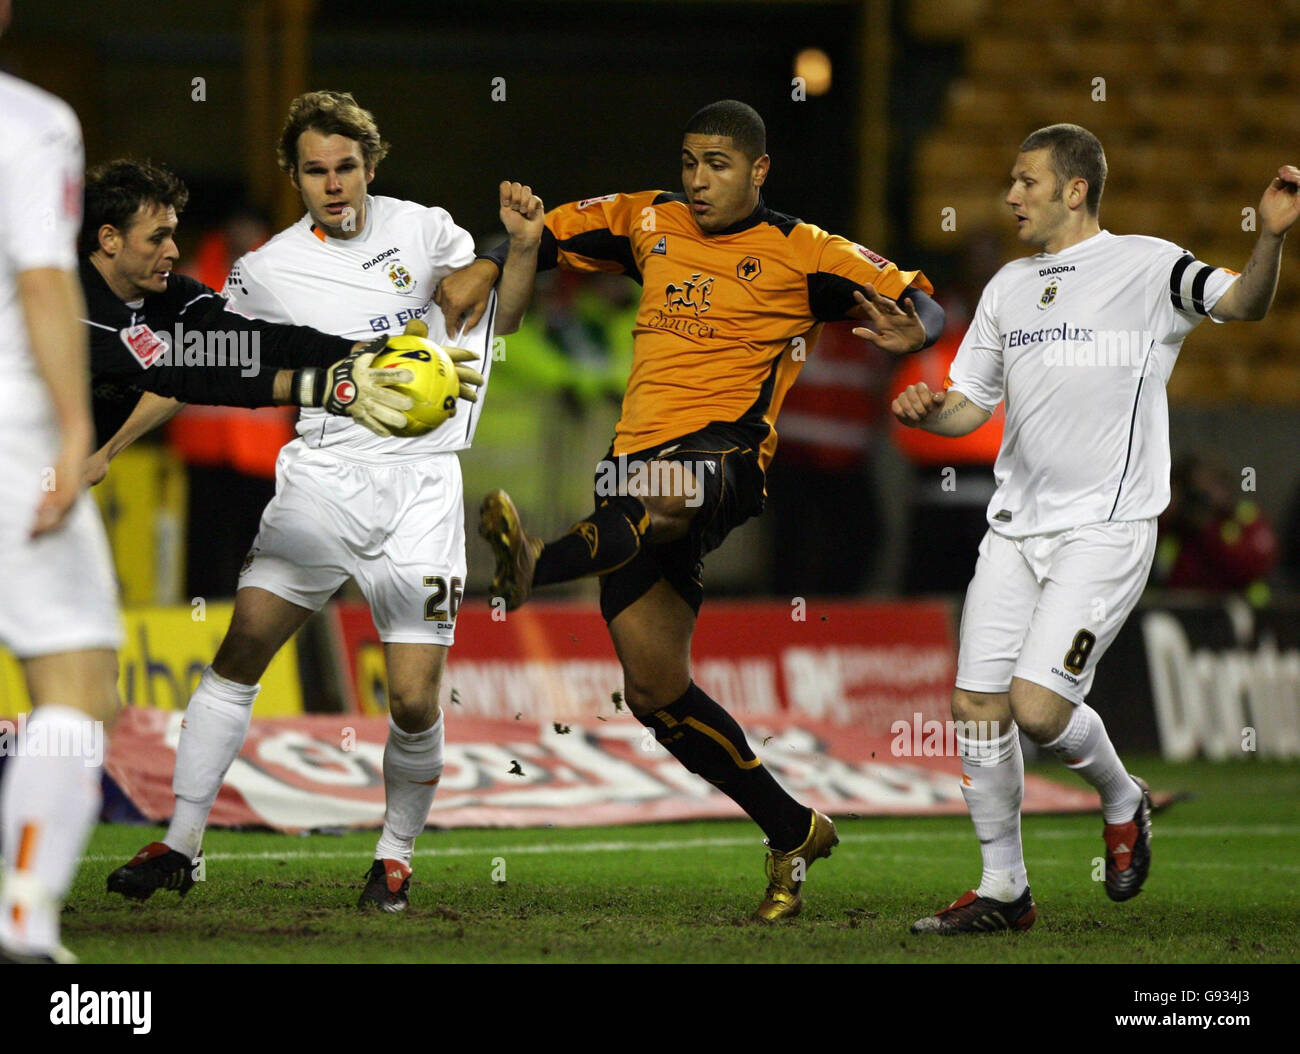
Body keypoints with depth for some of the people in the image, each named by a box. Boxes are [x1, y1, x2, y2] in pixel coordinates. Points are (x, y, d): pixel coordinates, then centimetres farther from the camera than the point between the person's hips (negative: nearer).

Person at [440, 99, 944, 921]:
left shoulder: (800, 253, 4)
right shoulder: (653, 224, 16)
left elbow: (920, 301, 2)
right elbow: (558, 233, 27)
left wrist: (912, 329, -21)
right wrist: (487, 270, 10)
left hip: (728, 450, -5)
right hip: (642, 456, 5)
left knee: (668, 498, -43)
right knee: (656, 689, 0)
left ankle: (539, 567, -71)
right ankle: (794, 834, 12)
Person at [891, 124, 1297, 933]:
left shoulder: (1146, 267, -4)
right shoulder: (1008, 287, 15)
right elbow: (970, 405, 20)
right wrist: (926, 412, -2)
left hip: (1106, 527, -7)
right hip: (1016, 526, 7)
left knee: (1037, 705, -16)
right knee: (977, 706, 2)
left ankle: (1122, 800, 15)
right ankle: (1004, 890, 14)